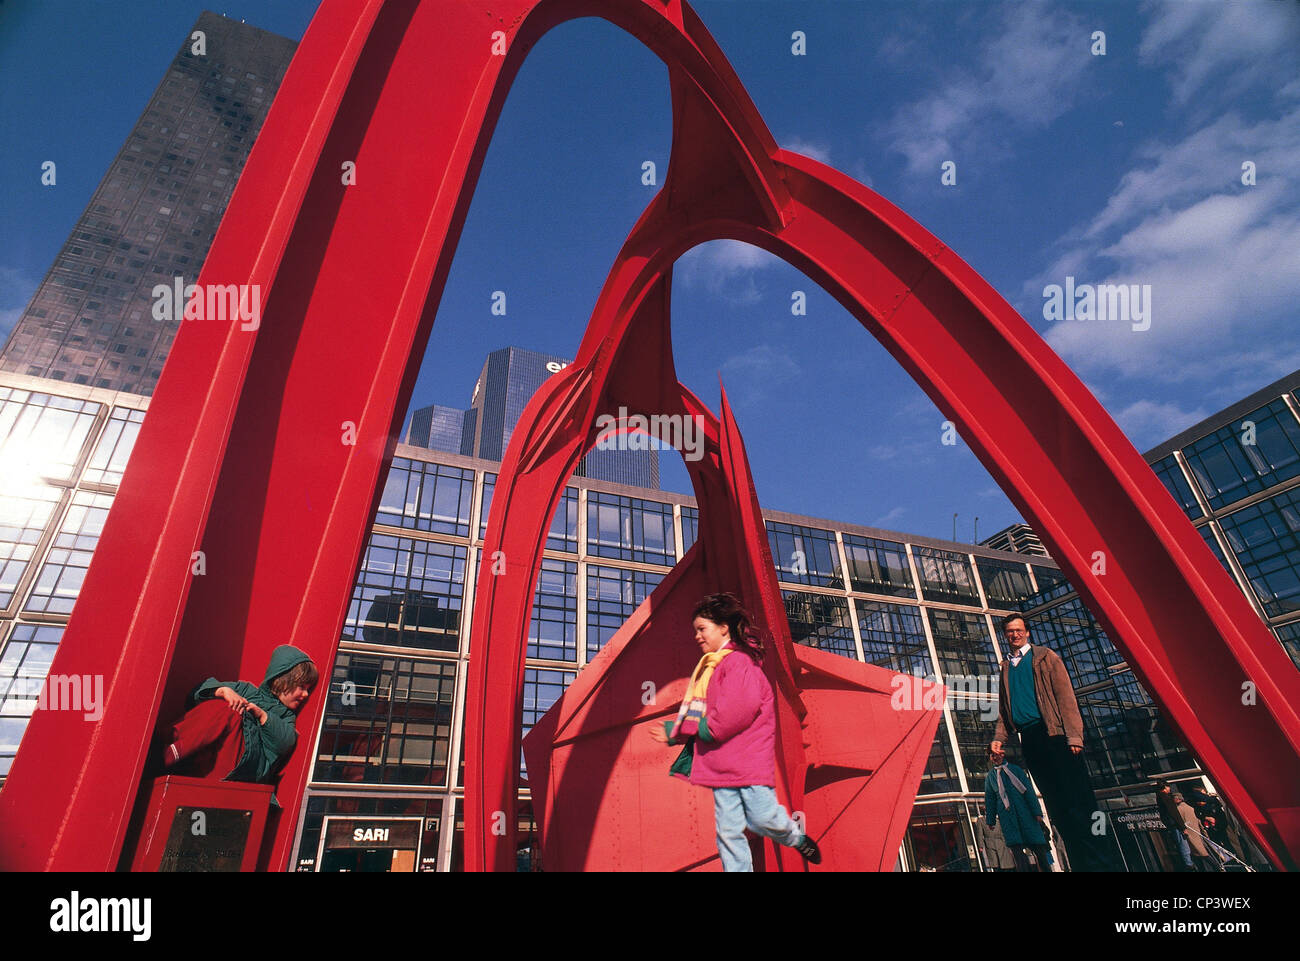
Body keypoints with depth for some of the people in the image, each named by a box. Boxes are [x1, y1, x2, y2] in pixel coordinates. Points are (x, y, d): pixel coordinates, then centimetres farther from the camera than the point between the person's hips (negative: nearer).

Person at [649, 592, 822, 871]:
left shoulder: (738, 660, -9)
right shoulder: (706, 668, 19)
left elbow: (740, 708, -22)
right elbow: (696, 713, 23)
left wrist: (707, 727, -13)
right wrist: (674, 731, 11)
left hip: (750, 759, -8)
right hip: (721, 763, 8)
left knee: (762, 818, -8)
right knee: (728, 831, 2)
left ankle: (797, 838, 24)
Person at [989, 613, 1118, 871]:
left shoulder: (1045, 656, 7)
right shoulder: (1006, 668, 20)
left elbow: (1065, 695, -3)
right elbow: (1003, 710, 19)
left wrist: (1073, 735, -13)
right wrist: (998, 738, 3)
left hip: (1054, 734, -4)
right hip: (1030, 740, 5)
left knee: (1076, 799, -9)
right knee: (1056, 805, 4)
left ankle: (1101, 862, -3)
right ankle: (1082, 864, 8)